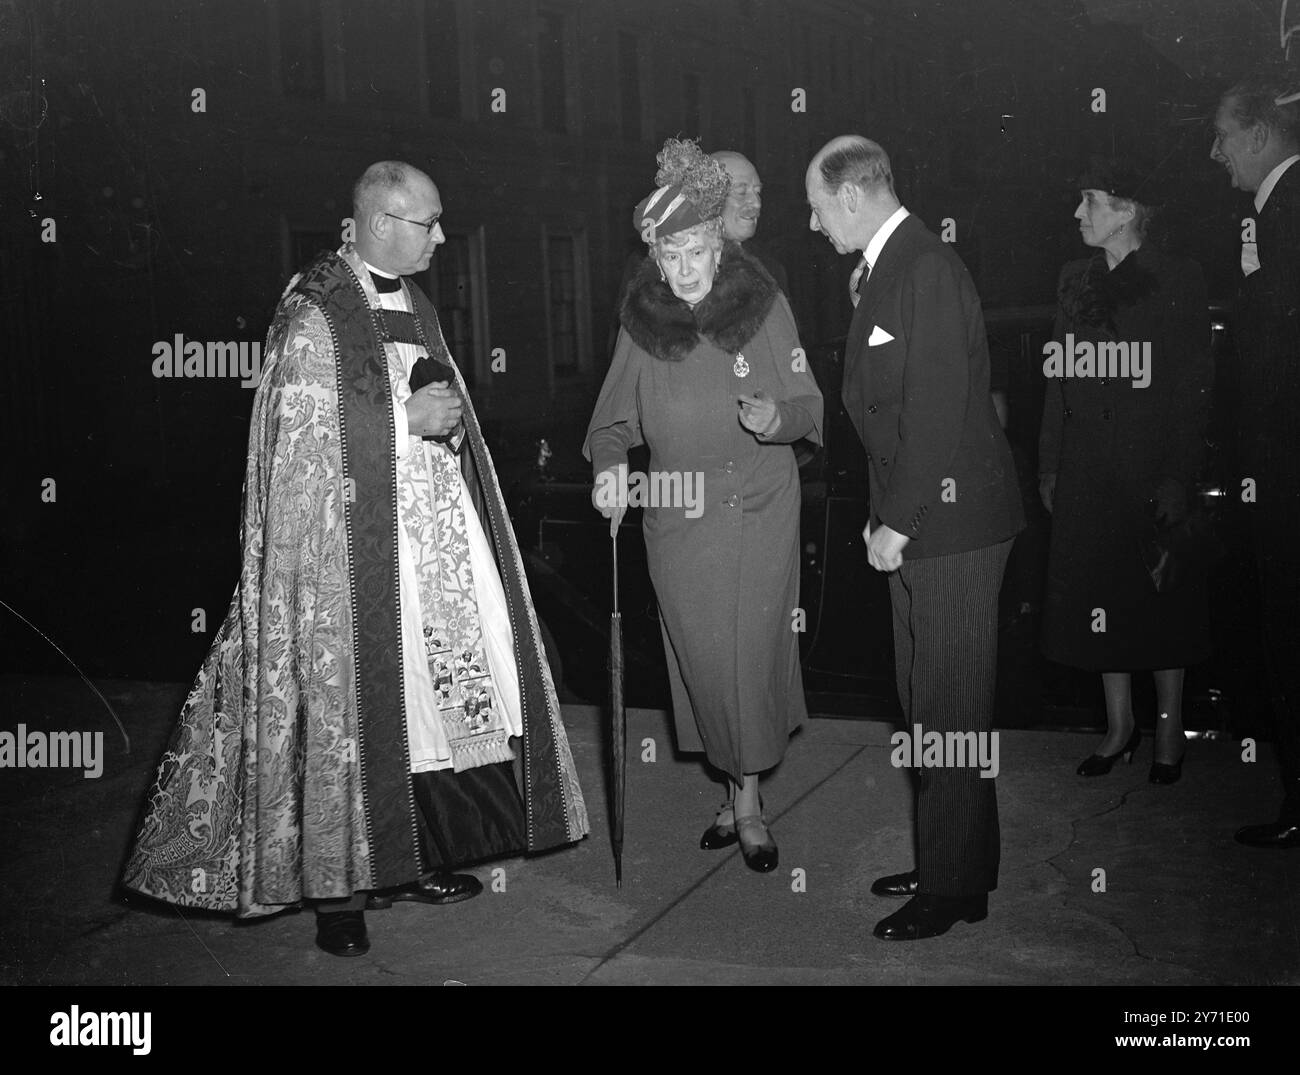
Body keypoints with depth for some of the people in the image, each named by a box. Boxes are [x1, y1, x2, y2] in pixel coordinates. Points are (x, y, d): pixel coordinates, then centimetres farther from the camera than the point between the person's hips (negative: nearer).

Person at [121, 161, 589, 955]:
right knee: (357, 695, -4)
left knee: (436, 682, 6)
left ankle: (410, 857, 19)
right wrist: (408, 418, -16)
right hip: (354, 540, -7)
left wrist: (450, 418, 0)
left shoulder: (414, 305, 15)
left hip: (435, 529, 7)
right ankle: (338, 885, 7)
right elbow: (301, 432, -13)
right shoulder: (314, 313, -8)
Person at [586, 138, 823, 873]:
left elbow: (809, 406, -2)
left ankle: (749, 802, 15)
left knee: (752, 650, 0)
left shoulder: (765, 306, -5)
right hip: (677, 517, 2)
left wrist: (778, 417, -24)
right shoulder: (641, 322, 0)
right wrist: (611, 462, -15)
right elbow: (617, 416, 6)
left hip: (759, 510, -2)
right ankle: (739, 789, 24)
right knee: (701, 657, 6)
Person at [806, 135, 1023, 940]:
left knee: (950, 710, -1)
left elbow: (937, 411, -21)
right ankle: (952, 863, 28)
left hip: (951, 524, -10)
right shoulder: (887, 269, 15)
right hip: (918, 522, 10)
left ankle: (956, 887, 10)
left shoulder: (928, 269, -15)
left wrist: (898, 521, -17)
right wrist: (891, 517, 11)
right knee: (929, 703, 16)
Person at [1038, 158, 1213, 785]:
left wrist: (1180, 476, -14)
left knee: (1160, 600, 4)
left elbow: (1194, 388, -9)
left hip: (1152, 467, -5)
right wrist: (1049, 466, 7)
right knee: (1098, 598, 8)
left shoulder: (1177, 281, -5)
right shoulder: (1075, 281, 10)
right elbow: (1059, 380, 10)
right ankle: (1120, 726, 22)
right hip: (1087, 469, 5)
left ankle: (1169, 731, 18)